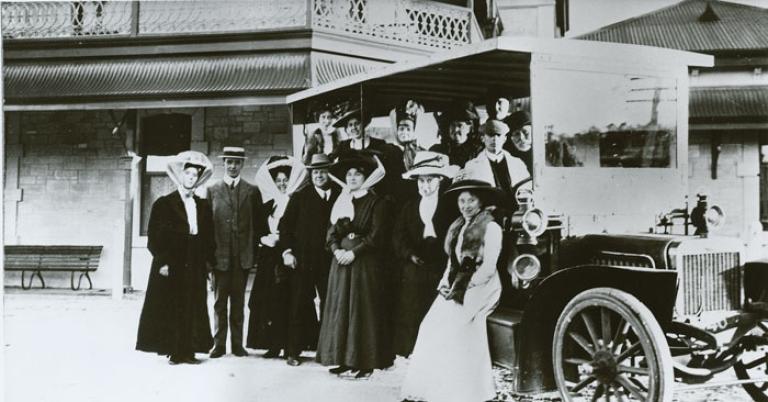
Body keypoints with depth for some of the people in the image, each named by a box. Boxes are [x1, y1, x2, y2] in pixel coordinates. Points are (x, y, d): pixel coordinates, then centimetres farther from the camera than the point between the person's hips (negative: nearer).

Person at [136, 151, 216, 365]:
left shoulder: (203, 206, 12)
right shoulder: (163, 204, 0)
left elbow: (209, 238, 12)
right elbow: (154, 237, -4)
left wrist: (210, 262, 4)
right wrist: (162, 262, -11)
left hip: (195, 267, 4)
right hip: (171, 267, -4)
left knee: (193, 310, 3)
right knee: (170, 309, -2)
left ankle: (188, 350, 8)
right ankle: (173, 351, 3)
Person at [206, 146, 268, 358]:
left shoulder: (252, 191, 8)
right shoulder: (212, 190, 5)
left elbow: (259, 223, 10)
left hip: (243, 255, 1)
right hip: (220, 253, -1)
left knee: (238, 301, 6)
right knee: (220, 301, 4)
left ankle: (237, 344, 12)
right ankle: (219, 344, 9)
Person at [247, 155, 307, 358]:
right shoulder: (268, 205, 13)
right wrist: (266, 238, -3)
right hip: (270, 259, 4)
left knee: (290, 301, -8)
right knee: (270, 301, 0)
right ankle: (274, 343, 5)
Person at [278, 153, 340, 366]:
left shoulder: (340, 196, 6)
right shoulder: (300, 197, 4)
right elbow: (285, 224, 3)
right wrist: (287, 251, -6)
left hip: (329, 260, 2)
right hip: (303, 260, -1)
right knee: (298, 306, 1)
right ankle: (293, 352, 7)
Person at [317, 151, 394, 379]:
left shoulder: (376, 203, -2)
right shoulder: (341, 202, 15)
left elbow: (376, 235, -10)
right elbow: (332, 232, 10)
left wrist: (354, 252, -16)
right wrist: (337, 250, -9)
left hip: (366, 262, -5)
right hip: (342, 259, 6)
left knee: (364, 309, -4)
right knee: (340, 307, 4)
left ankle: (365, 362, 0)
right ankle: (343, 359, 11)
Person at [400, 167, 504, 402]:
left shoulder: (490, 228, -5)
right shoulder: (457, 227, 17)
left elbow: (488, 268, -10)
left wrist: (465, 288, -12)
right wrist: (445, 284, 7)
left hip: (477, 291, -6)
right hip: (453, 290, 7)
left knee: (456, 329, -18)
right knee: (431, 328, -7)